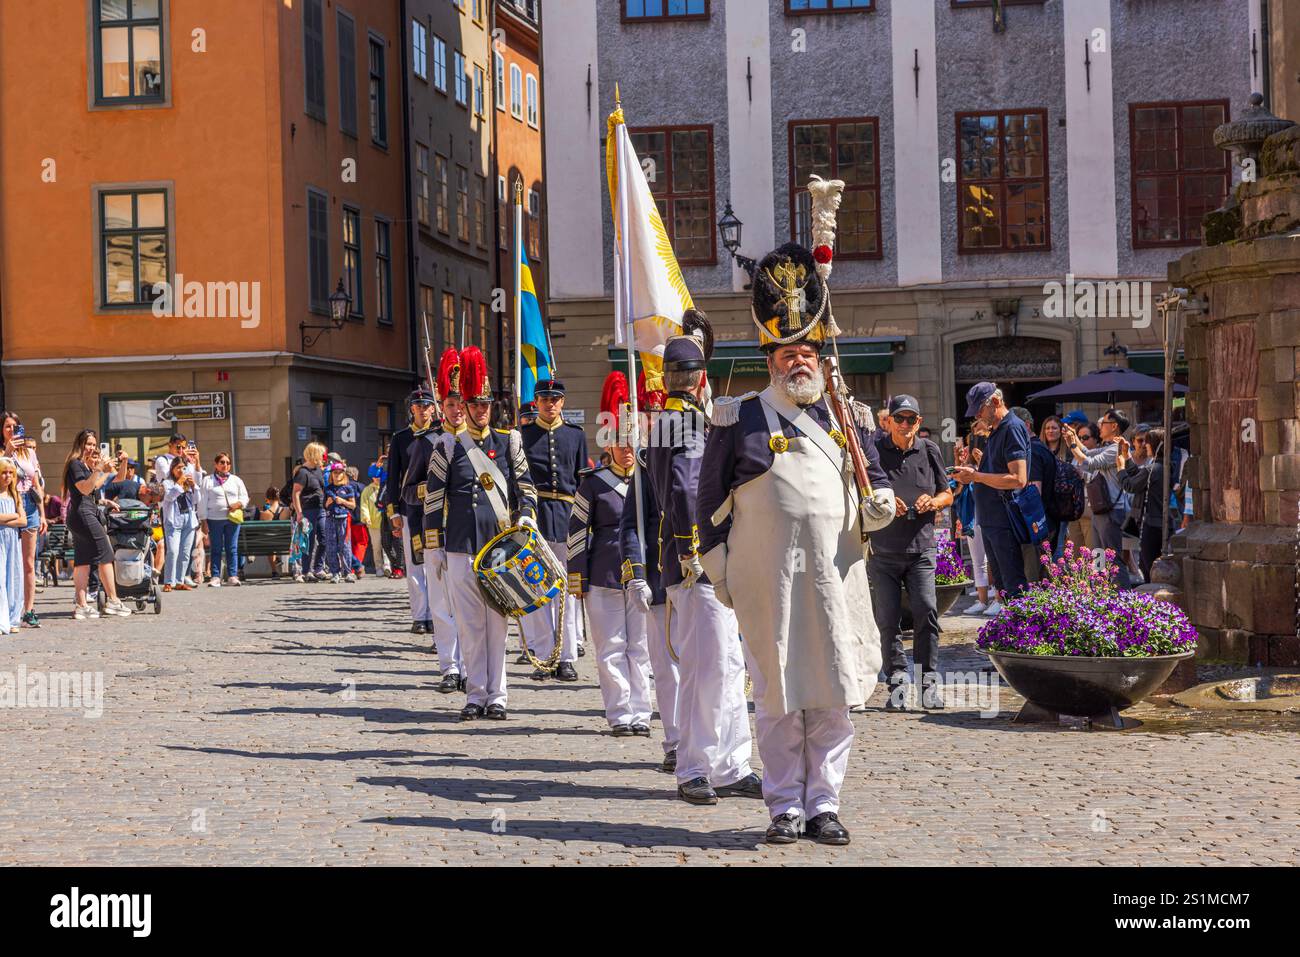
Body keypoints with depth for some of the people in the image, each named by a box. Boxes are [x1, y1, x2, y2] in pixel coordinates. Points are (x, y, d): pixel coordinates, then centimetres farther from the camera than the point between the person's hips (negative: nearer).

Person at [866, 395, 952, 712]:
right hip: (882, 550, -1)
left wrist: (933, 501, -4)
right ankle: (897, 680, 10)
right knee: (887, 619, 0)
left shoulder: (929, 451, 9)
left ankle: (929, 680, -3)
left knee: (926, 611, -12)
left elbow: (947, 494, 19)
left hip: (920, 548, 1)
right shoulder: (873, 450, 2)